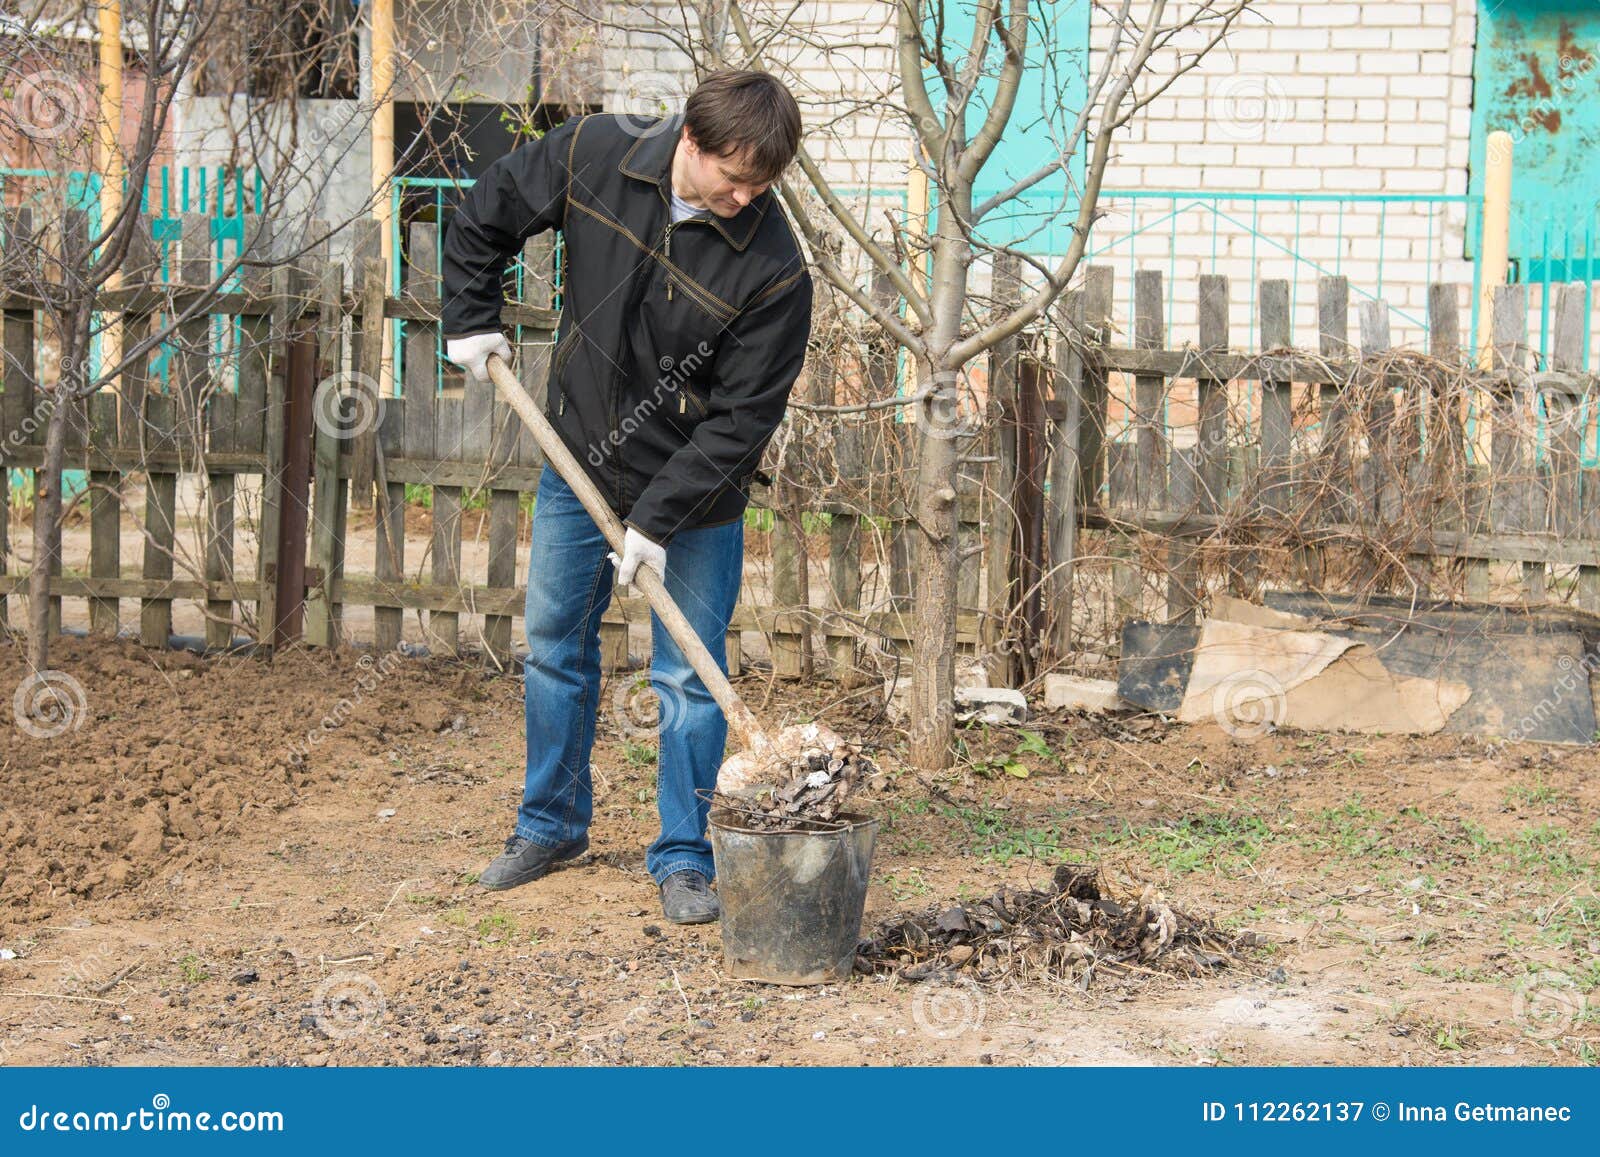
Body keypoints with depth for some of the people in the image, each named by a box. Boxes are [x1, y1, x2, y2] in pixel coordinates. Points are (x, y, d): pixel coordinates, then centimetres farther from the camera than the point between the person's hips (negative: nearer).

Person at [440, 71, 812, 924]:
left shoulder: (772, 268, -25)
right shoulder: (593, 154, -16)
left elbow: (741, 418, -20)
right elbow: (485, 215, 3)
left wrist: (657, 517, -22)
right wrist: (471, 318, 2)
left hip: (695, 492, -4)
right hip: (579, 462, 4)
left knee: (687, 677, -2)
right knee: (556, 646, 15)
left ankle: (683, 858, 12)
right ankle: (552, 824, 32)